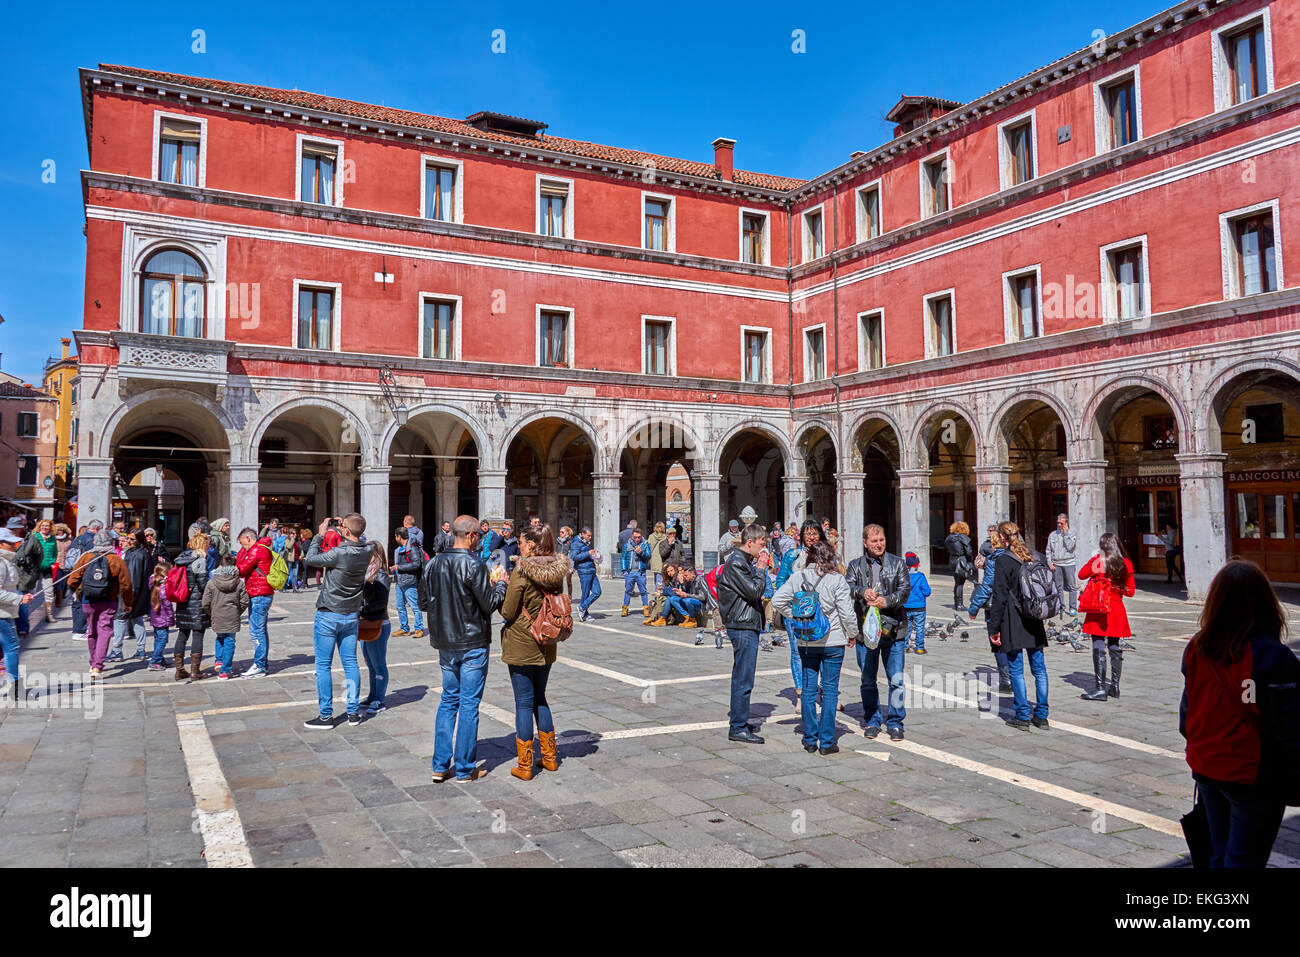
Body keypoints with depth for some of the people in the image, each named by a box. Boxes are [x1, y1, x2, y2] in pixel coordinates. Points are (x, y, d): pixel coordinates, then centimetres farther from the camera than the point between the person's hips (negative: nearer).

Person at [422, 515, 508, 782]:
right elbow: (489, 605, -14)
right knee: (469, 704, 3)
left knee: (449, 700, 16)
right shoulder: (474, 566, -17)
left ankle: (440, 766, 16)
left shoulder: (433, 564, 4)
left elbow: (427, 601, 11)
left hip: (444, 644, 6)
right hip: (472, 644, -6)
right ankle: (465, 768, 11)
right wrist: (500, 583, 4)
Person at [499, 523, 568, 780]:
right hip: (546, 646, 6)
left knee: (524, 703, 2)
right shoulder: (557, 571, 1)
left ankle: (524, 766, 10)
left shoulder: (521, 572, -17)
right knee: (540, 698, 20)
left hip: (521, 646, -6)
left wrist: (500, 585, 1)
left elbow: (507, 612, -13)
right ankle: (549, 757, 27)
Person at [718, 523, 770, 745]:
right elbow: (754, 591, -20)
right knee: (743, 679, -7)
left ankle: (737, 718, 29)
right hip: (742, 626, -11)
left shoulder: (745, 561, 16)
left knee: (741, 676, 18)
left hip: (748, 625, 11)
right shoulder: (736, 563, -16)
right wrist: (761, 568, -12)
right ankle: (738, 728, -2)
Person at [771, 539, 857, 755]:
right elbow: (846, 612, -11)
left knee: (808, 689, 10)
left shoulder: (797, 578, -1)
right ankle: (827, 742, 7)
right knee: (829, 690, 5)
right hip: (833, 642, -3)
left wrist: (795, 617, 7)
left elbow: (777, 600, -3)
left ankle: (810, 740, 16)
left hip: (806, 642, 3)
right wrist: (853, 632, 5)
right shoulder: (836, 579, -10)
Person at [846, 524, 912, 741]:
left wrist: (887, 601, -19)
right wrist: (862, 591, -28)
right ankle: (872, 721, 23)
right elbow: (848, 587, -7)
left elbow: (905, 589, -2)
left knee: (896, 679, 0)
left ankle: (895, 722, 14)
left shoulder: (897, 563, 7)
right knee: (868, 680, 9)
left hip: (892, 630, -1)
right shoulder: (856, 565, 8)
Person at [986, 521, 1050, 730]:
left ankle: (1023, 717, 5)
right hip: (1035, 622, 6)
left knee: (1016, 669, 2)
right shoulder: (1037, 557, 7)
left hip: (1013, 622, -6)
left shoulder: (1003, 560, -12)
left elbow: (999, 597, -13)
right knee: (1039, 668, 11)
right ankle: (1041, 716, 15)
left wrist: (995, 629, -9)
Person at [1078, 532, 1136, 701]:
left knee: (1099, 648, -4)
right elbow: (1130, 591, 6)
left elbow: (1081, 574, 9)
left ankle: (1100, 689, -6)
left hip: (1099, 611, -4)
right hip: (1117, 610, 4)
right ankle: (1115, 686, 20)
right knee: (1115, 648, 13)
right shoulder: (1125, 564, 1)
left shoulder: (1097, 560, -8)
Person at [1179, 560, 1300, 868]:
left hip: (1205, 771, 5)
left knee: (1219, 854, 19)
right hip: (1254, 778, -5)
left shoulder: (1196, 649, -3)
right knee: (1244, 859, 7)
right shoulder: (1272, 657, -19)